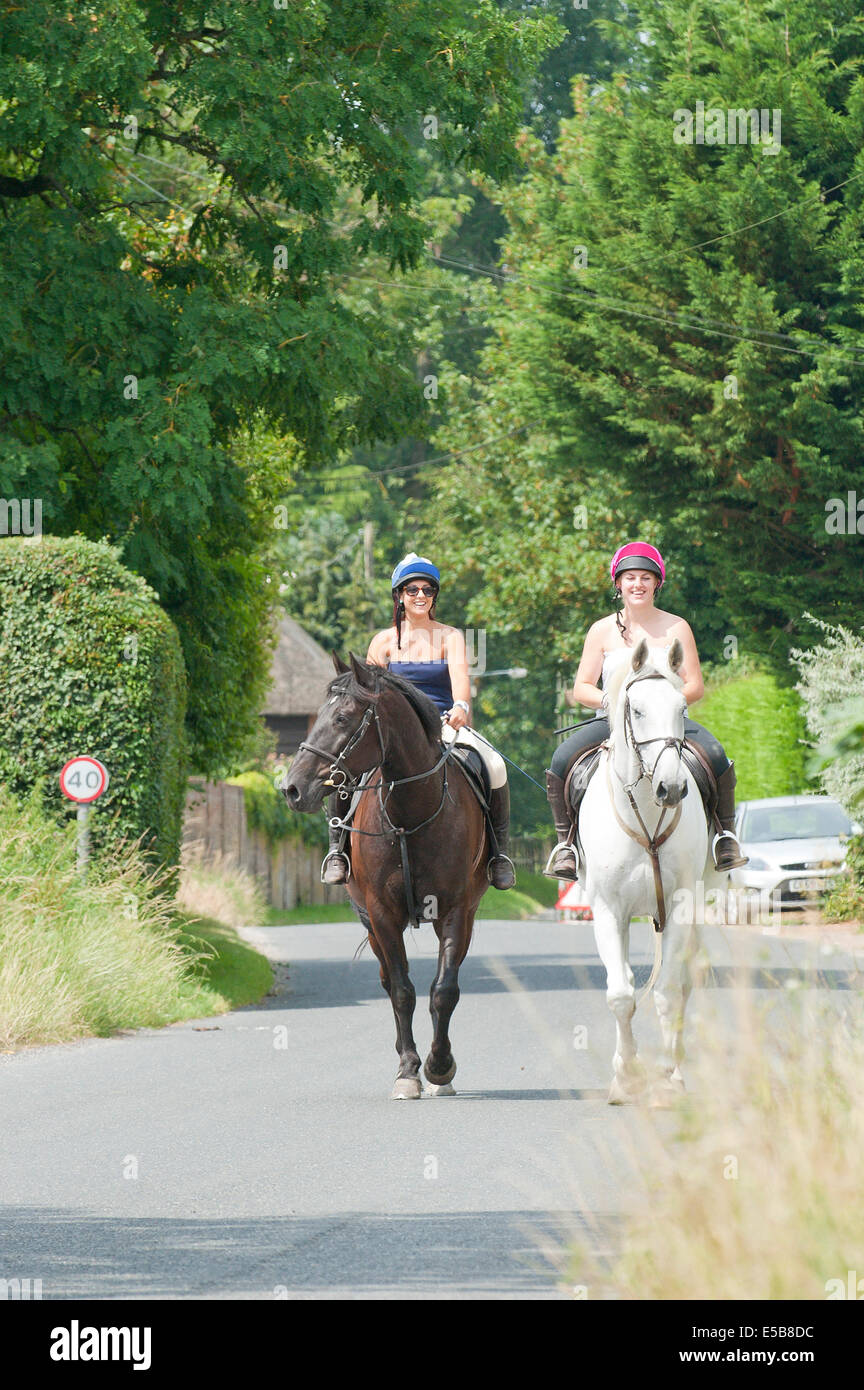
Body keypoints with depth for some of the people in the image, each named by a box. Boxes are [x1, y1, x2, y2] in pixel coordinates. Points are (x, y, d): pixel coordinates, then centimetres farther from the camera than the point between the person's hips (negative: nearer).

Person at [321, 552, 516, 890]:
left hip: (445, 725, 0)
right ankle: (339, 848, -15)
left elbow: (459, 673, -14)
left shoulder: (449, 637, 6)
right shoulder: (384, 641, 10)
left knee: (494, 766, -28)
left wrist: (461, 706, -34)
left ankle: (498, 850, -12)